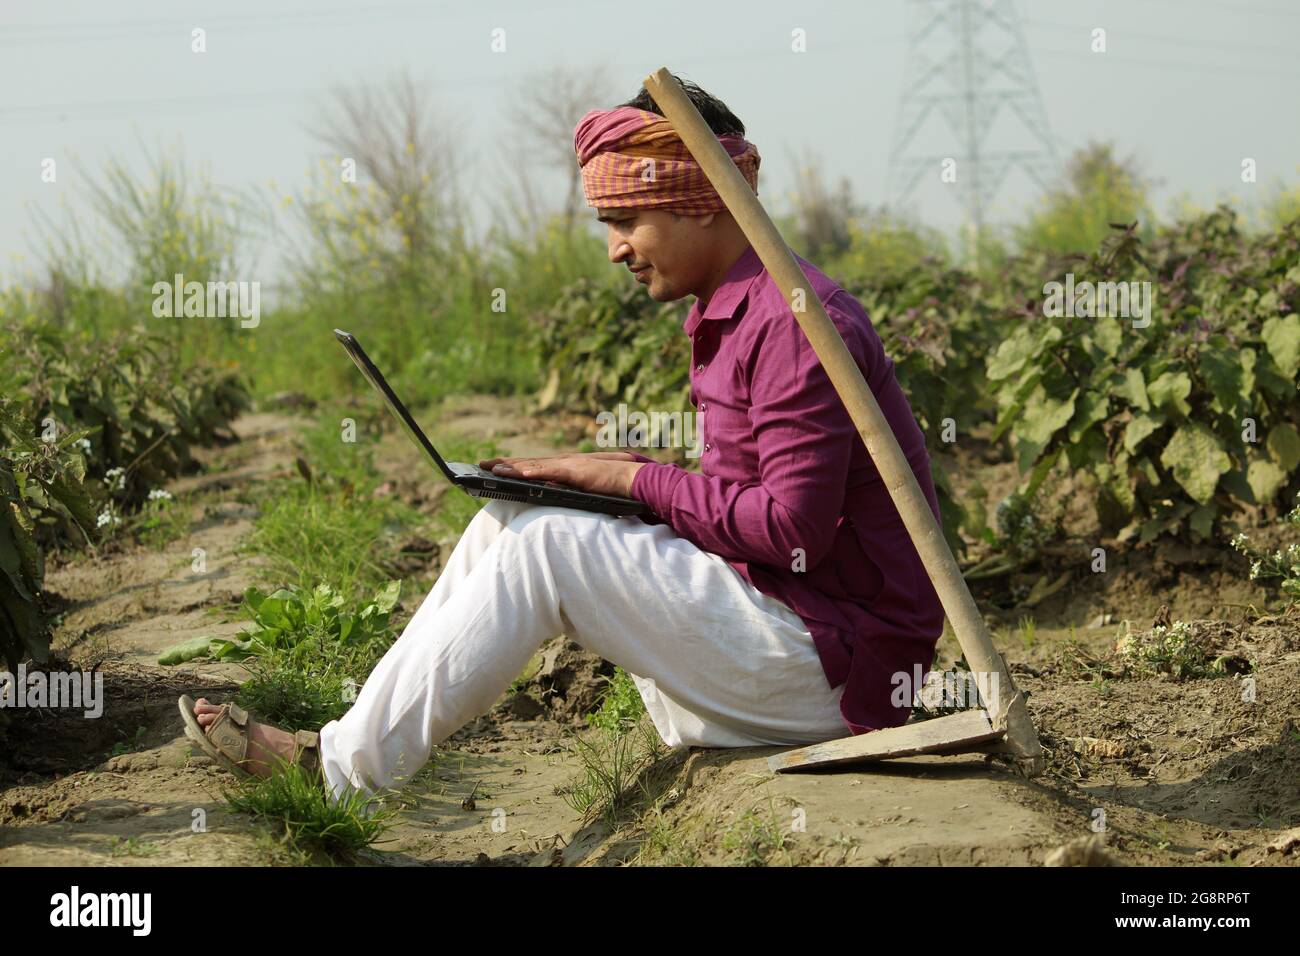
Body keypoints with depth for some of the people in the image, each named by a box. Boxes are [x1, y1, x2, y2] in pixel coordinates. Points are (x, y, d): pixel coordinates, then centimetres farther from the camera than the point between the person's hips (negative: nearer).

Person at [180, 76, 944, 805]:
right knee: (512, 520, 3)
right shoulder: (732, 315, 14)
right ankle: (367, 733, 0)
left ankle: (343, 771, -10)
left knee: (544, 547, -17)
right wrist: (631, 476, -1)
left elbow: (794, 529, -24)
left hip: (831, 664, -10)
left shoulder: (795, 322, -18)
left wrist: (637, 481, -14)